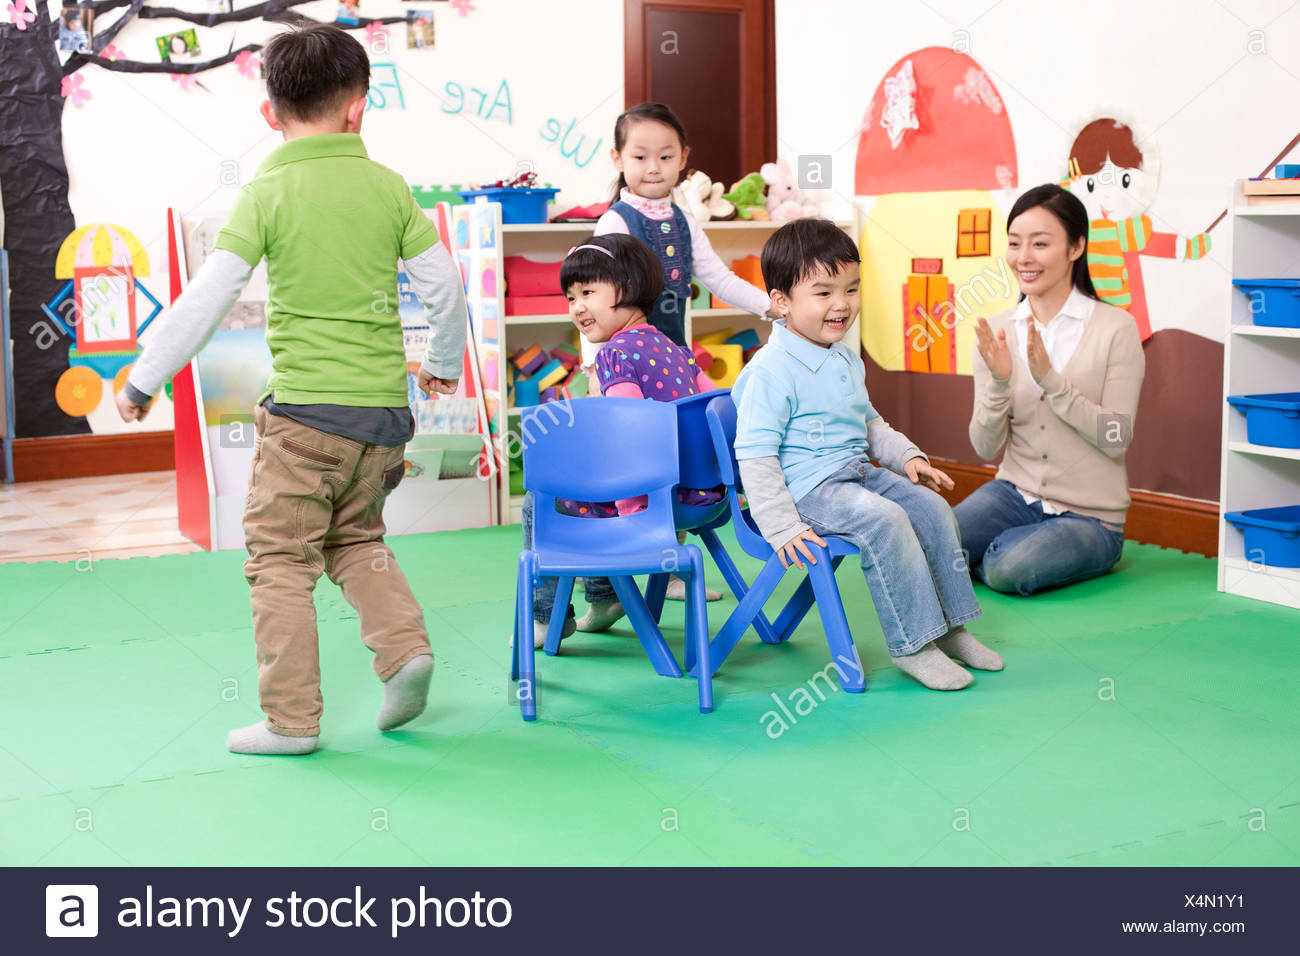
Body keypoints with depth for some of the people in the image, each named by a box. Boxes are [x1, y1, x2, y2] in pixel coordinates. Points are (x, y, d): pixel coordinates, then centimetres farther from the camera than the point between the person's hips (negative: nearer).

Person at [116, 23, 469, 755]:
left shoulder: (267, 193, -5)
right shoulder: (388, 187, 4)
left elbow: (206, 300, -7)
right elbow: (445, 285, 6)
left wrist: (143, 381, 3)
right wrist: (445, 363, 24)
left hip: (306, 407, -4)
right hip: (384, 407, 4)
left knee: (281, 560, 5)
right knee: (356, 538, 25)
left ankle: (292, 718, 8)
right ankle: (404, 647, 8)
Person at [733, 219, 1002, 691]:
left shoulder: (847, 360, 12)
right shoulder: (771, 372, -17)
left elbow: (869, 423, 29)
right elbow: (755, 456, -20)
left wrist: (907, 457, 12)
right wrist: (782, 529, -24)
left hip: (859, 473, 9)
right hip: (807, 488, -9)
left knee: (932, 507, 0)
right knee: (885, 520, -27)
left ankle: (949, 628, 12)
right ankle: (912, 645, -17)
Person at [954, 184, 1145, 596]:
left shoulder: (1116, 329, -8)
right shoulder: (996, 331, 2)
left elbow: (1116, 439, -14)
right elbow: (987, 450, -2)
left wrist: (1049, 377, -24)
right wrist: (998, 382, -20)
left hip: (1089, 515, -3)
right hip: (1014, 492, 3)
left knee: (1010, 569, -31)